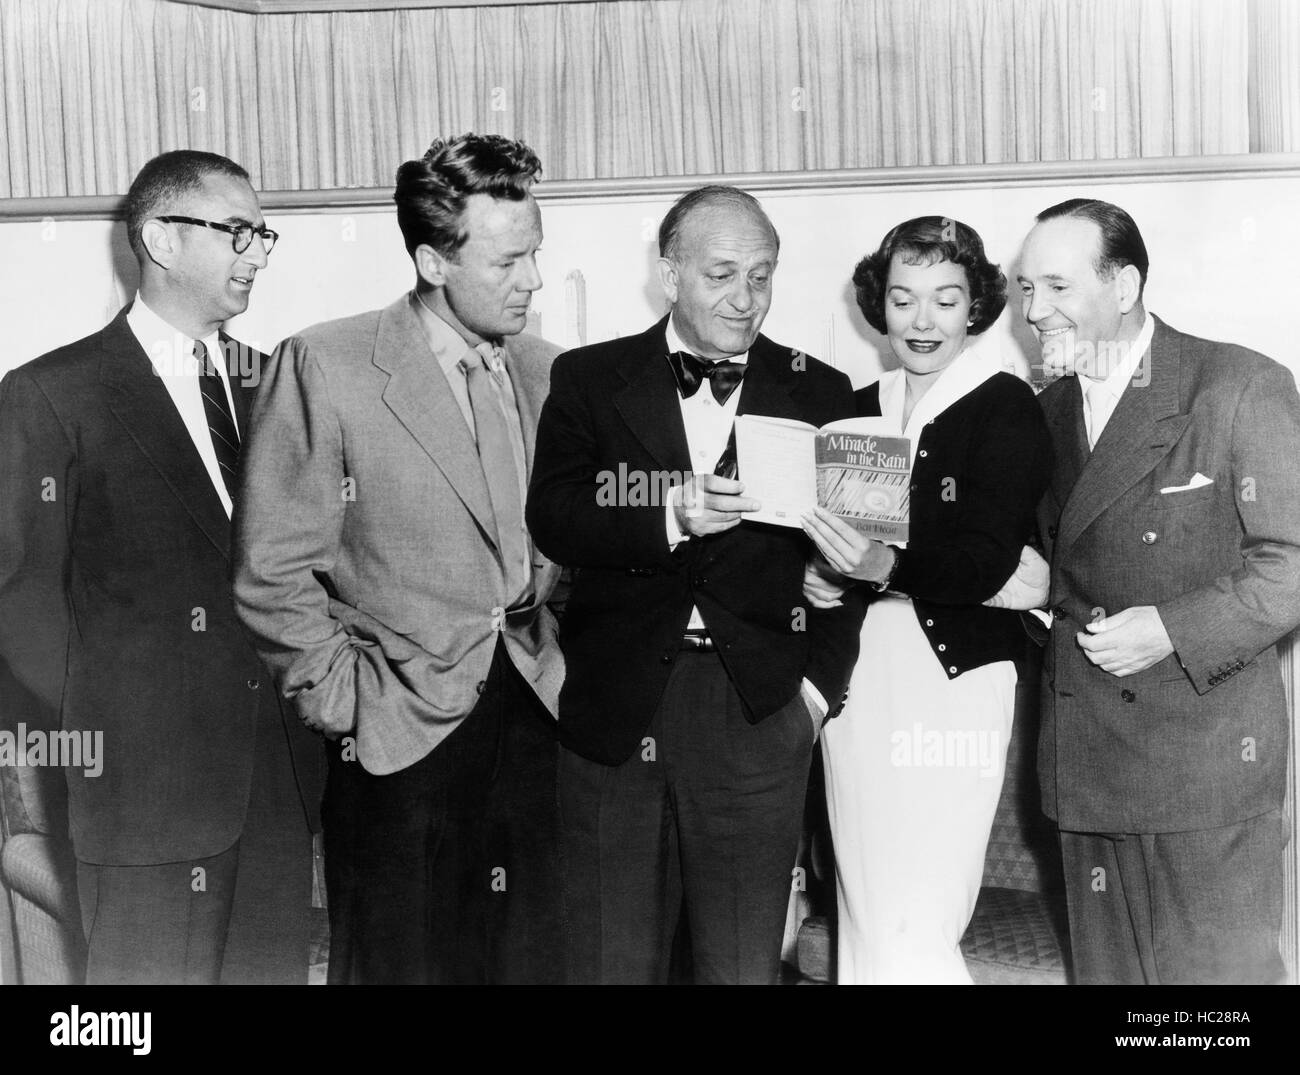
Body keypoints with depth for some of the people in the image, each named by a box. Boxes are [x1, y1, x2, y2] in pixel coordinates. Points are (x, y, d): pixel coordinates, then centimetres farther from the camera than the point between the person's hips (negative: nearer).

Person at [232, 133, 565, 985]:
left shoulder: (543, 371, 8)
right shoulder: (325, 366, -8)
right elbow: (274, 569, -7)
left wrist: (553, 656, 5)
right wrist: (339, 699, -8)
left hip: (533, 716, 4)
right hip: (401, 731, -4)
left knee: (534, 955, 9)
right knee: (402, 961, 5)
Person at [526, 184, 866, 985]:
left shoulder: (821, 394, 8)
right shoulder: (589, 379, 6)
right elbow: (553, 520, -6)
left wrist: (820, 686, -3)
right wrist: (671, 516, -22)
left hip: (759, 712, 0)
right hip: (615, 711, 0)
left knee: (747, 962, 7)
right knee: (611, 957, 9)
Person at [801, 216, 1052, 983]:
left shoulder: (1007, 409, -4)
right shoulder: (858, 411, 12)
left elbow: (986, 563, -14)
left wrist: (887, 567, -30)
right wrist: (815, 574, -4)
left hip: (953, 681, -5)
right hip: (857, 680, 5)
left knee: (916, 934, -9)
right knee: (864, 922, 8)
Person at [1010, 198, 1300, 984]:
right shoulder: (1049, 410, 12)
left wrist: (1172, 630, -19)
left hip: (1205, 765, -6)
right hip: (1088, 765, 6)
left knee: (1214, 972, 3)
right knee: (1106, 966, 15)